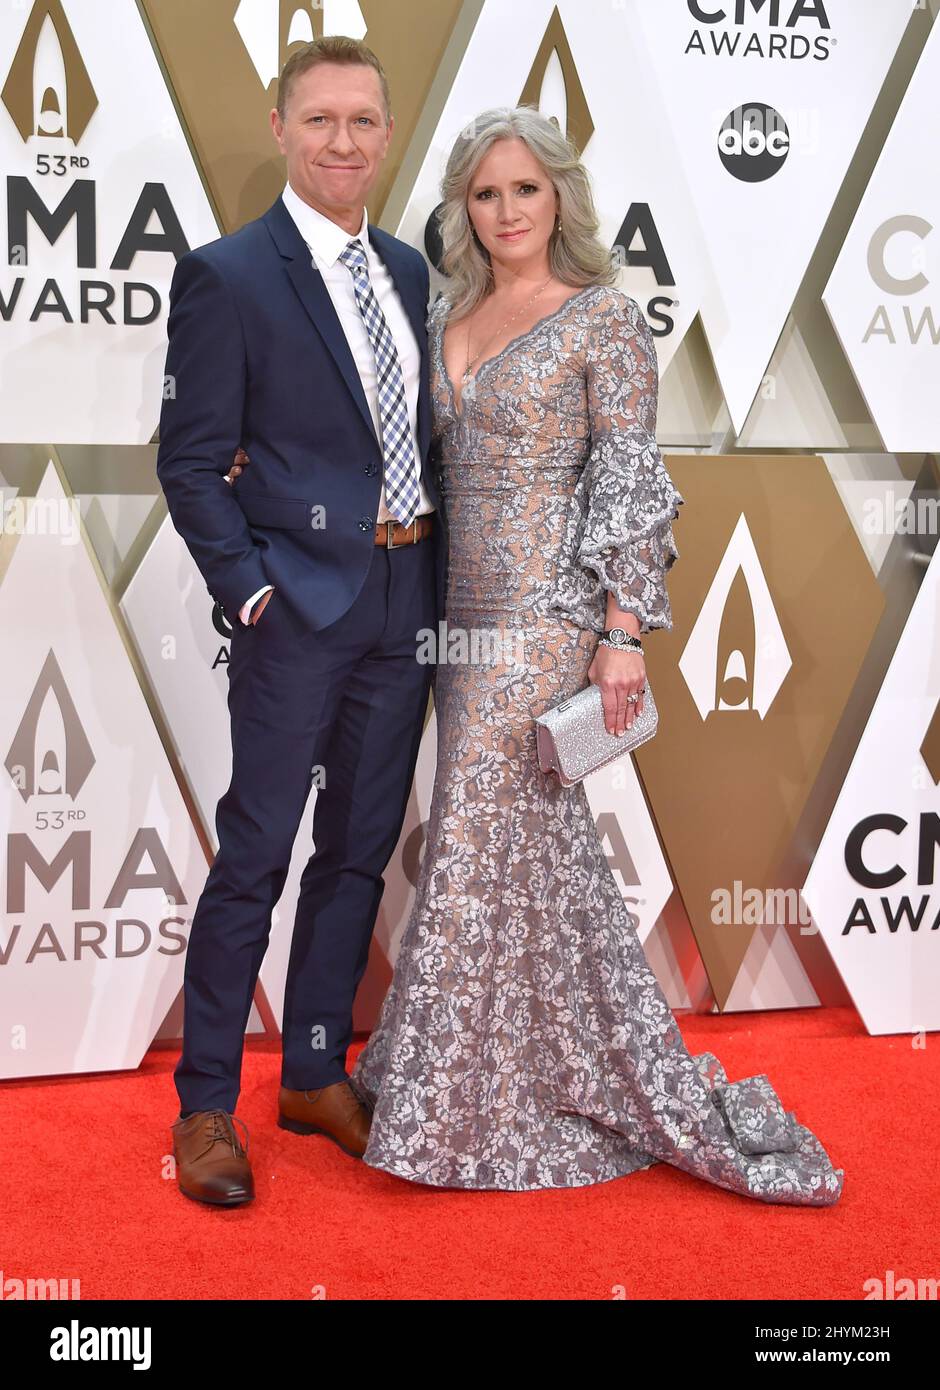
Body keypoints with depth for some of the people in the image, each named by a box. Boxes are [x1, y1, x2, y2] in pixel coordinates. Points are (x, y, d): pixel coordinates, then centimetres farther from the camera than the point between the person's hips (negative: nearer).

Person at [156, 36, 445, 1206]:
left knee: (360, 849, 13)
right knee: (256, 857, -2)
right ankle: (207, 1105, 12)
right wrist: (250, 588, -13)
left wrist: (439, 568, 8)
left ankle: (316, 1075, 27)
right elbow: (191, 462, -7)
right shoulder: (227, 276, -6)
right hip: (302, 602, -6)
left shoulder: (407, 270, 13)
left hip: (408, 599, 6)